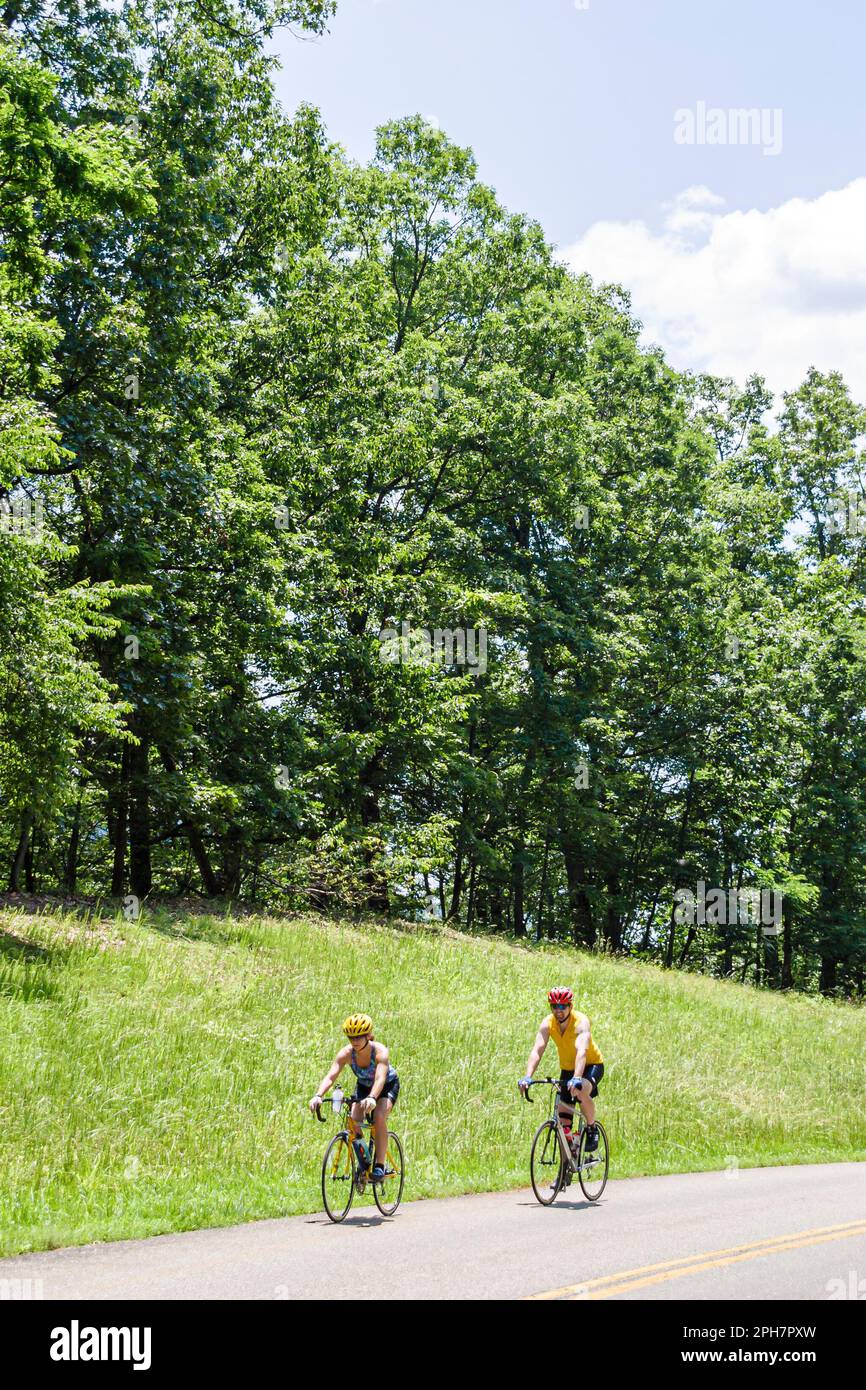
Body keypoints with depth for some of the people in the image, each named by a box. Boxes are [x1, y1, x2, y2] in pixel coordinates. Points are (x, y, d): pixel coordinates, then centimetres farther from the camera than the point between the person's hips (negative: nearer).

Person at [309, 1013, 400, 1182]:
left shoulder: (380, 1052, -35)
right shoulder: (346, 1053, -25)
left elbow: (380, 1078, -49)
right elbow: (330, 1076, -36)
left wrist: (372, 1098, -69)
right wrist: (318, 1096, -54)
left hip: (388, 1086, -4)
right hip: (363, 1086, 4)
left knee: (379, 1116, -30)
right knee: (353, 1121, -19)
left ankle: (380, 1165, -20)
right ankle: (363, 1163, 3)